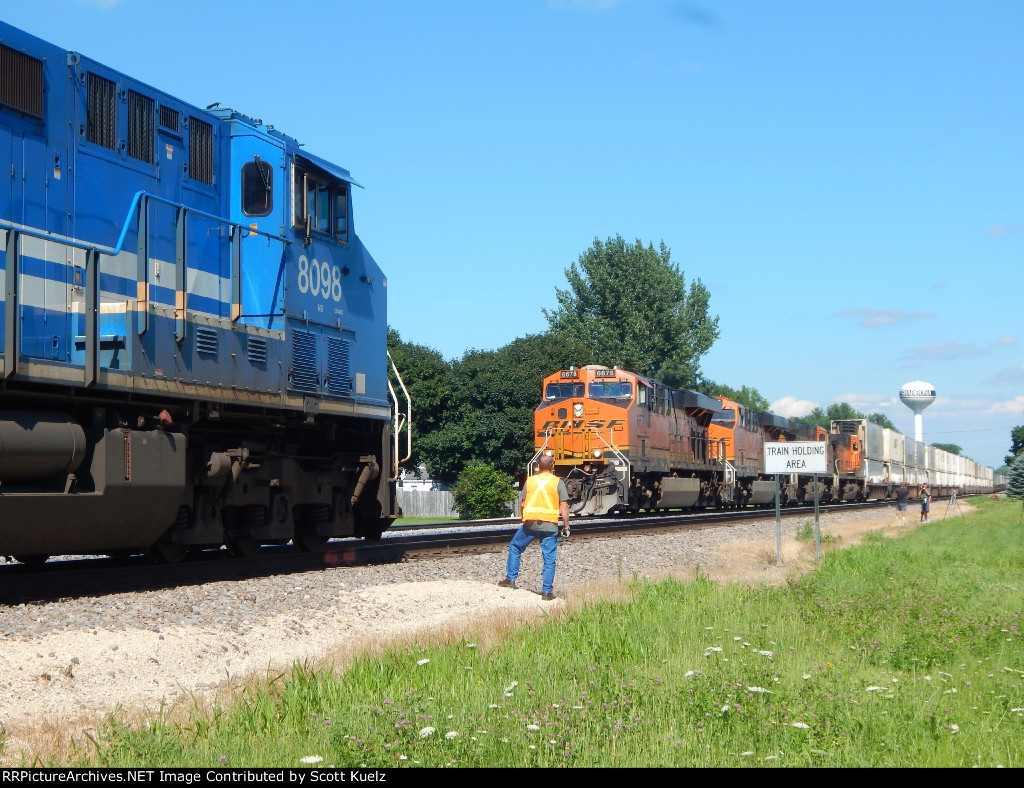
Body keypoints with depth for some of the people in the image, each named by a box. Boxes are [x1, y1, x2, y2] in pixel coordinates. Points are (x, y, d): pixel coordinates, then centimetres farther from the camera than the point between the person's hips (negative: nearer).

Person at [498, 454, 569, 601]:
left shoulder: (529, 481, 6)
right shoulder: (558, 483, -1)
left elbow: (523, 504, 10)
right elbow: (564, 507, -5)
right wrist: (566, 526, 2)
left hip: (530, 523, 2)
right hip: (550, 525, -2)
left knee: (515, 547, 22)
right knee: (549, 559, 3)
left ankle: (510, 579, 19)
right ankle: (547, 591, 2)